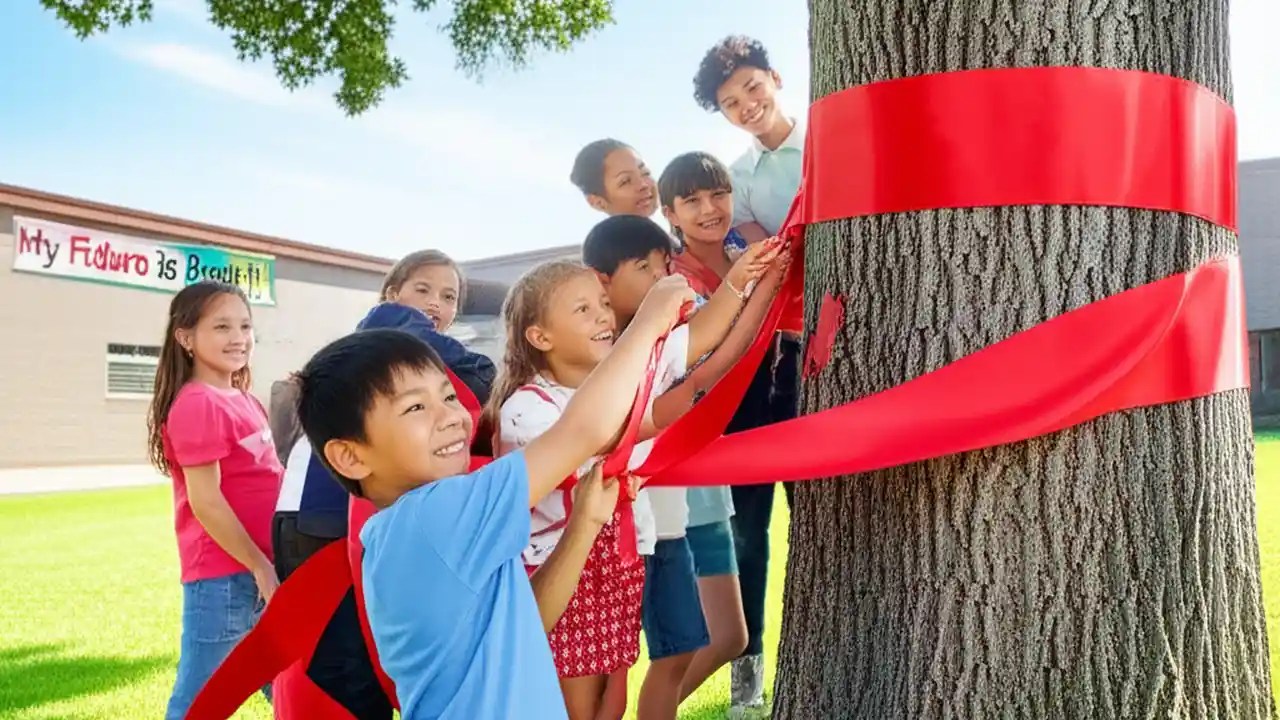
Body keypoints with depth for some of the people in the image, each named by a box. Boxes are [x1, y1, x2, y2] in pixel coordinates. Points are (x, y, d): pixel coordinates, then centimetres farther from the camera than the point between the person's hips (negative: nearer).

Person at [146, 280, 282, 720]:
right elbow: (205, 502, -17)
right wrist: (259, 566, -14)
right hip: (223, 575, -9)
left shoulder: (243, 401, 12)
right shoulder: (197, 404, -14)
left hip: (259, 569, 9)